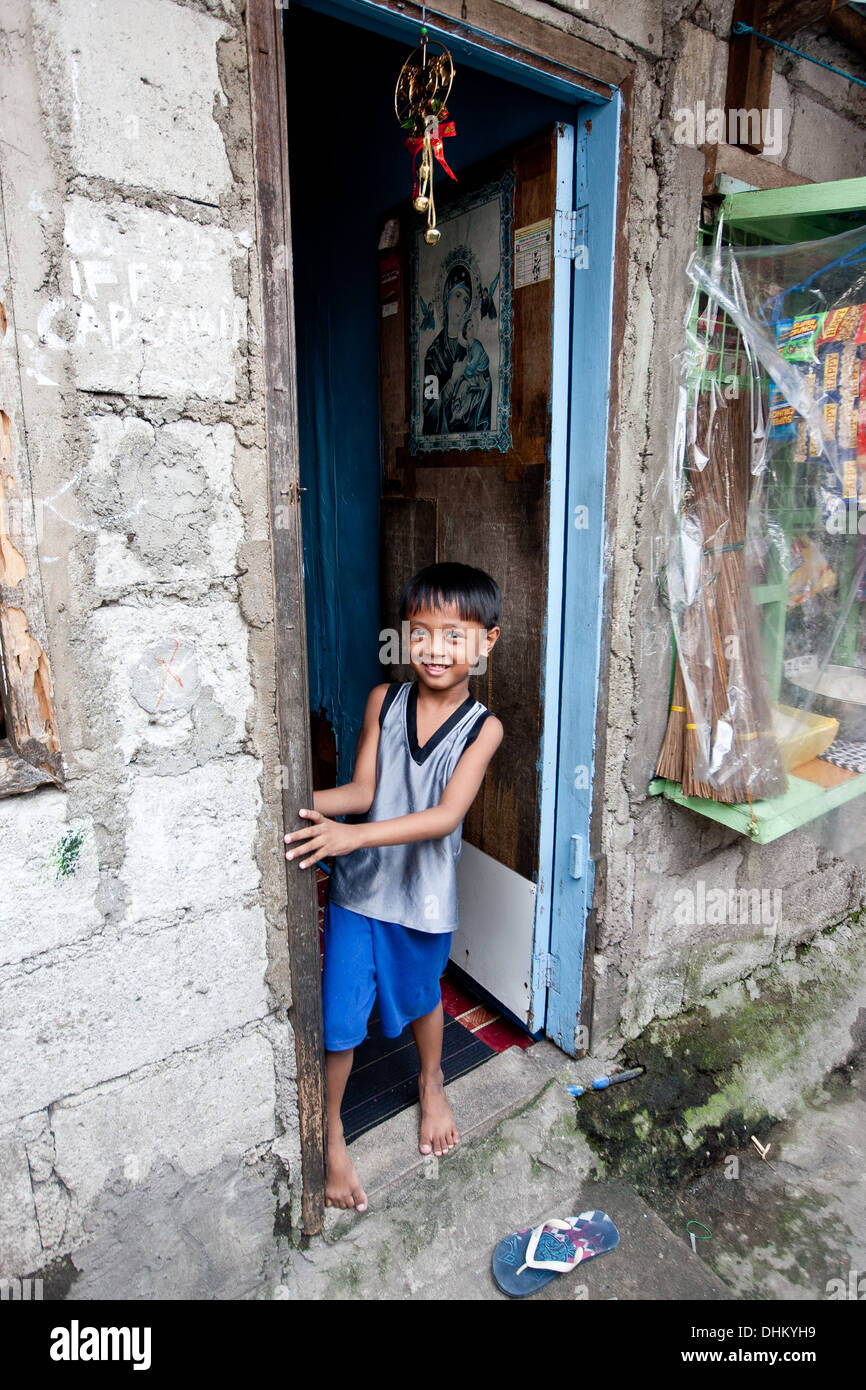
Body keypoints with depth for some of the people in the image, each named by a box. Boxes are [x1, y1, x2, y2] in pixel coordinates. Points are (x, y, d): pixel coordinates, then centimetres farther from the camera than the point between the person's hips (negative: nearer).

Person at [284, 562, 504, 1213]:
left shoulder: (482, 727, -14)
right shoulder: (384, 701, -7)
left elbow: (446, 815, -24)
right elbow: (362, 790, -7)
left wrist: (353, 834, -35)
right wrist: (303, 804, -25)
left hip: (425, 895, 0)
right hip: (359, 888, 1)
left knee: (421, 993, 24)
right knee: (338, 1016, 5)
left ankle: (432, 1082, 55)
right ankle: (330, 1130, 32)